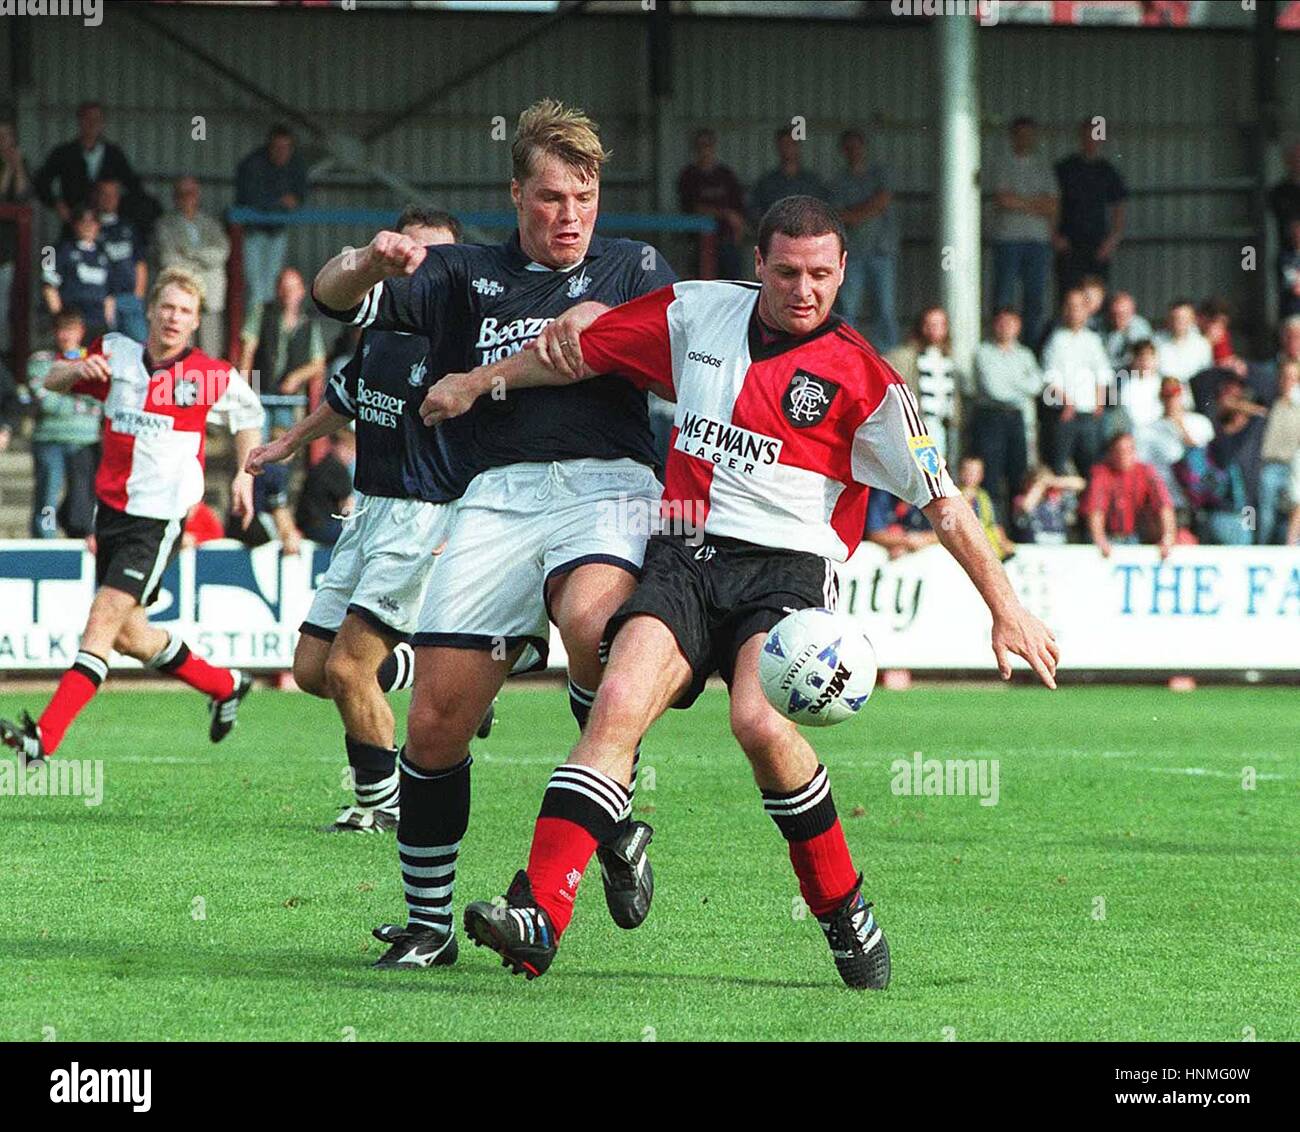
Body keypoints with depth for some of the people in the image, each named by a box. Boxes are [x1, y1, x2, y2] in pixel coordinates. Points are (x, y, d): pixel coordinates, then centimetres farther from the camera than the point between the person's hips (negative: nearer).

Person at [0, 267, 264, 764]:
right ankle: (224, 685, 37)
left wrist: (245, 474, 5)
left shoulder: (210, 377, -3)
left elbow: (248, 415, 16)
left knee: (103, 619, -18)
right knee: (128, 634, 13)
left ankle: (44, 737, -27)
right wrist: (78, 370, -8)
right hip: (111, 510, 6)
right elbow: (52, 382, 15)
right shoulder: (115, 355, 5)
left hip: (159, 519, -6)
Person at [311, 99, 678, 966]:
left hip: (607, 483, -2)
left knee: (591, 619, -37)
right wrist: (370, 262, -12)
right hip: (501, 495, 2)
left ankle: (616, 820, -16)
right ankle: (428, 925, 8)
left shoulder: (631, 267, 18)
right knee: (436, 722, -7)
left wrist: (602, 319, -15)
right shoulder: (467, 275, 21)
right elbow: (334, 297, 11)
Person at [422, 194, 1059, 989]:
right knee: (618, 706, -22)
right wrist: (479, 382, 30)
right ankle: (538, 916, -32)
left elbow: (942, 501, 2)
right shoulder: (698, 313, 10)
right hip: (685, 558, 3)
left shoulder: (861, 378, -1)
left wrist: (1006, 607, 0)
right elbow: (582, 351, 24)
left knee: (760, 722, -30)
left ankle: (844, 908, -8)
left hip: (786, 564, -3)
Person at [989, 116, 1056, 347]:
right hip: (1008, 238, -4)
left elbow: (1052, 206, 8)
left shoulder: (1043, 166, 15)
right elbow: (1004, 200, -9)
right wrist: (1035, 205, -2)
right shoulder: (1003, 165, 4)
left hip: (1038, 239, 4)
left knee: (1035, 297, 2)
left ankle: (1032, 343, 5)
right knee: (1004, 296, -7)